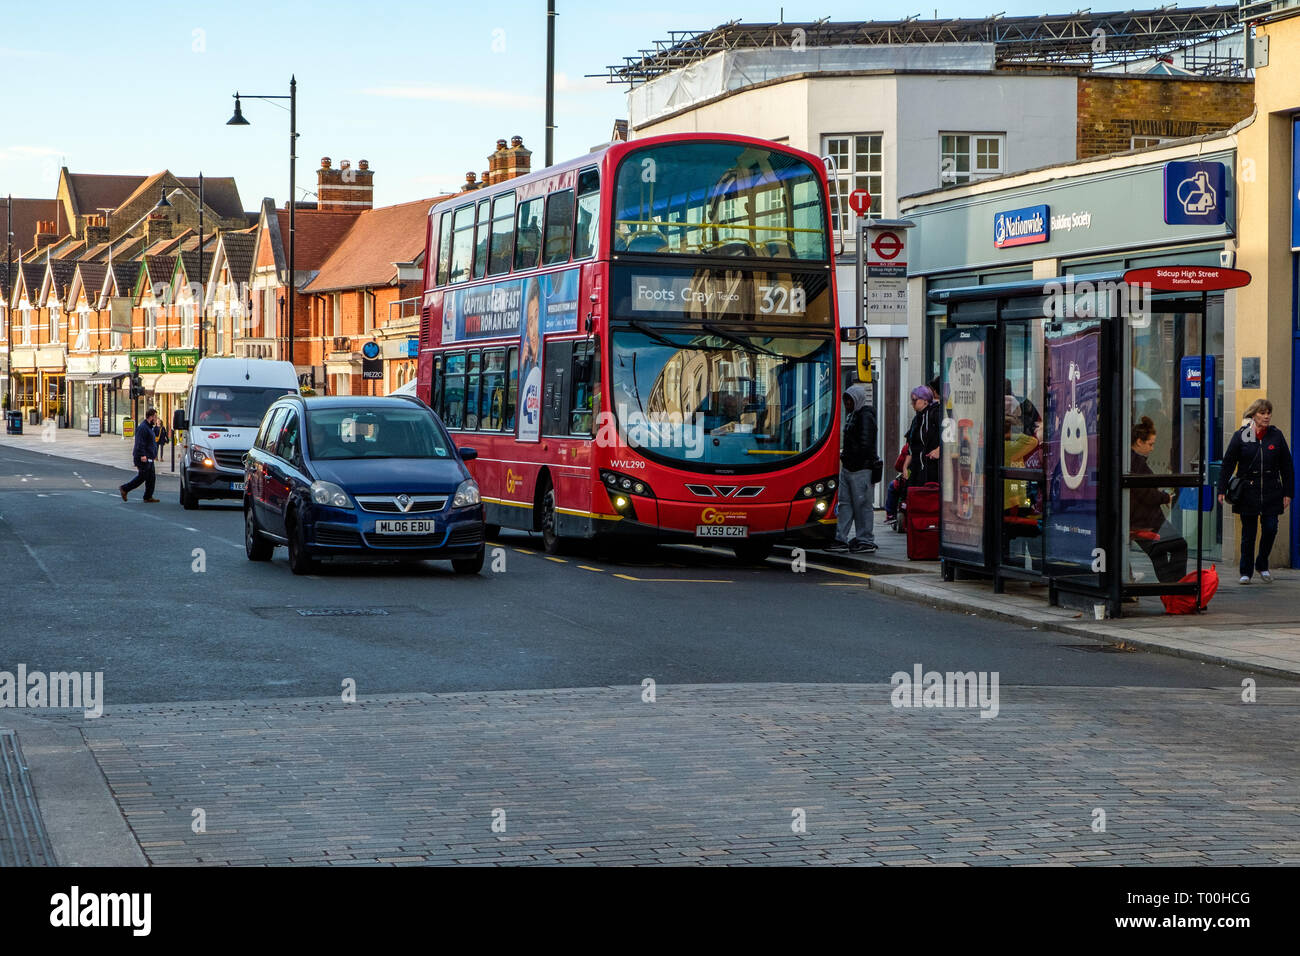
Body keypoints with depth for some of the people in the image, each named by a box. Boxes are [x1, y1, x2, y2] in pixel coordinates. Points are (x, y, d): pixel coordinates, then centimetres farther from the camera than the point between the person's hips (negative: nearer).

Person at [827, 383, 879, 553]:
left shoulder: (866, 416, -11)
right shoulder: (852, 415, 18)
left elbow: (865, 444, -19)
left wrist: (848, 456, -14)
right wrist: (844, 453, 9)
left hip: (860, 468, -10)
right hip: (848, 468, 10)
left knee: (862, 504, -4)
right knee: (845, 503, 9)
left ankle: (866, 542, 2)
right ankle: (841, 540, 12)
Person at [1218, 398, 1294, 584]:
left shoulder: (1276, 435, 4)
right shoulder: (1241, 436, 0)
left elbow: (1287, 466, 8)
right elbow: (1228, 463, 1)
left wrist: (1288, 493, 4)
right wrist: (1222, 490, -4)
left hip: (1271, 492, 1)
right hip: (1248, 491, -1)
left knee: (1270, 529, -4)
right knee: (1248, 533, 2)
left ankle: (1262, 565, 19)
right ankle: (1246, 572, 13)